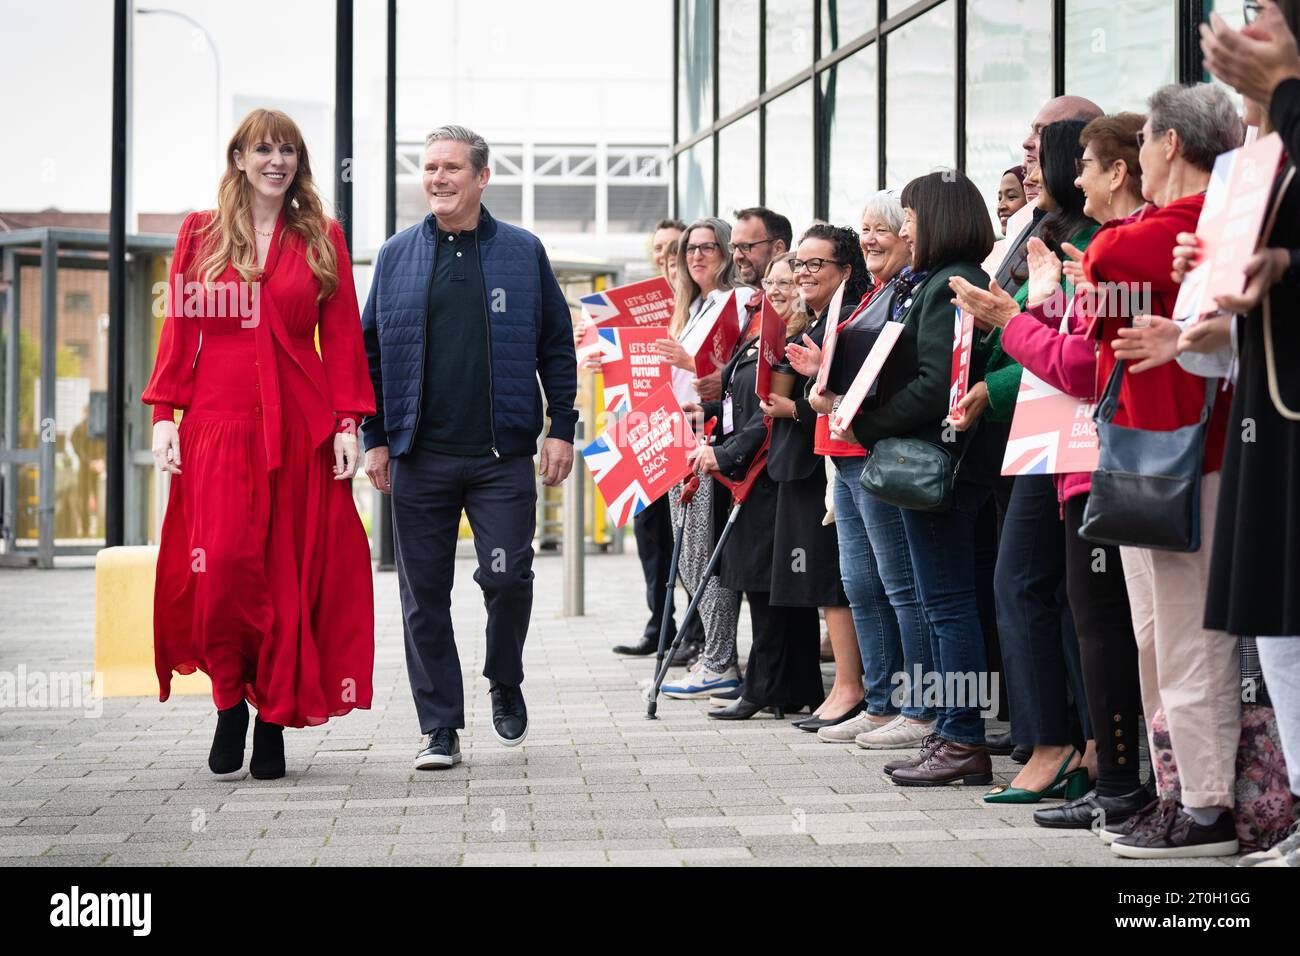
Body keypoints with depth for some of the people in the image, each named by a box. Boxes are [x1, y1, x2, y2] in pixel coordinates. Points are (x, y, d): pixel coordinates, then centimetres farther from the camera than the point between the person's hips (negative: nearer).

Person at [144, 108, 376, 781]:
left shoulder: (321, 239, 10)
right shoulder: (200, 234, 10)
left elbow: (342, 338, 8)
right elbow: (179, 329, 9)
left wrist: (347, 422, -1)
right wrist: (165, 414, 0)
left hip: (300, 425, 1)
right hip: (219, 422, -1)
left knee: (290, 573, 0)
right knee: (222, 563, -13)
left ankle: (275, 717, 10)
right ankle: (229, 700, 7)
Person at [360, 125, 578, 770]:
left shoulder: (523, 253, 6)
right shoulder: (396, 256, 9)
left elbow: (557, 347, 8)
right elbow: (371, 351, 11)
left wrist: (561, 430, 1)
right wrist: (376, 438, 5)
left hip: (502, 455, -1)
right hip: (419, 457, 1)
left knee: (507, 577, -6)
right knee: (424, 594, 2)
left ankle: (506, 685, 23)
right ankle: (440, 728, 10)